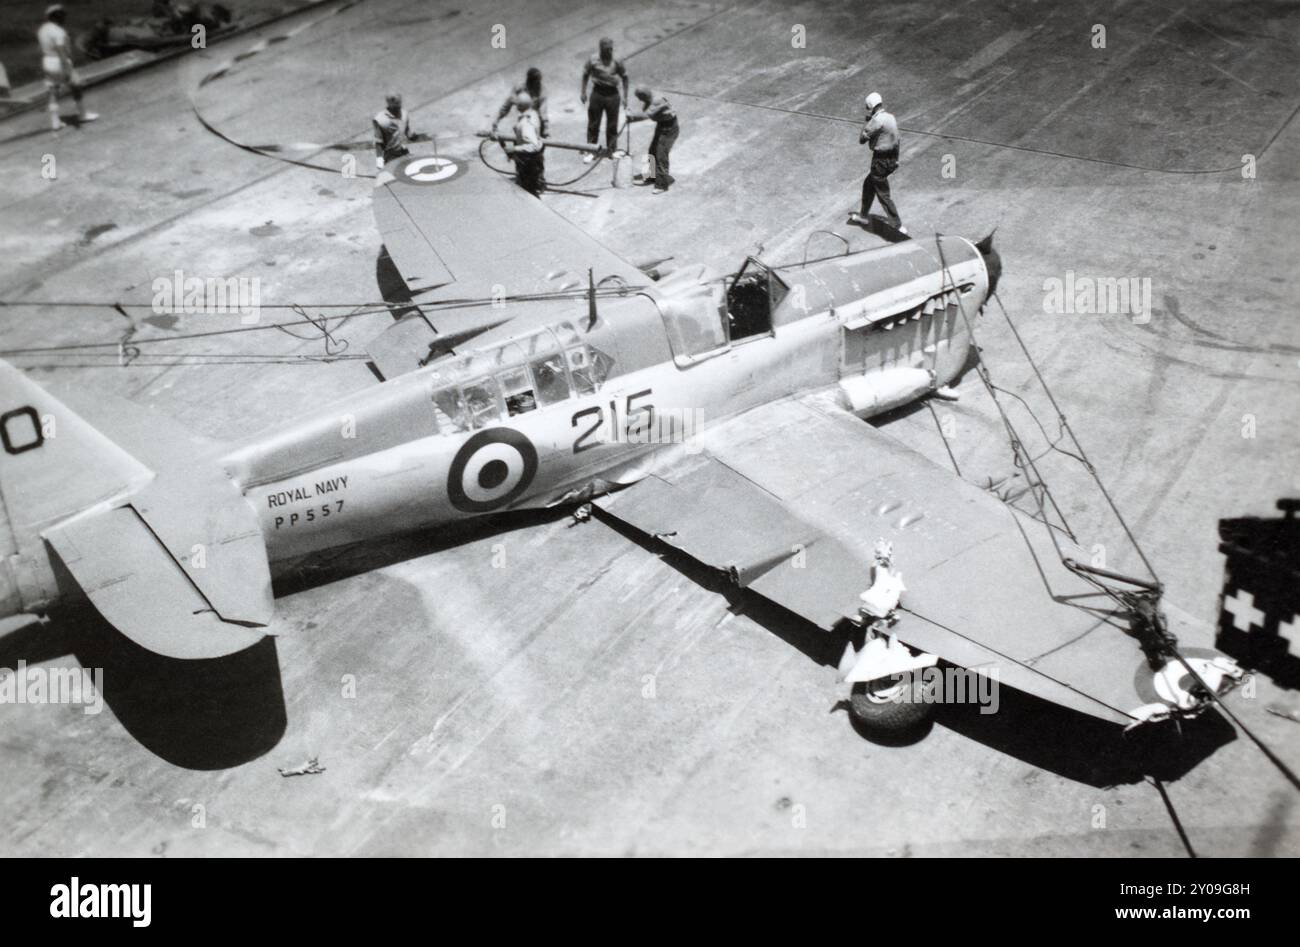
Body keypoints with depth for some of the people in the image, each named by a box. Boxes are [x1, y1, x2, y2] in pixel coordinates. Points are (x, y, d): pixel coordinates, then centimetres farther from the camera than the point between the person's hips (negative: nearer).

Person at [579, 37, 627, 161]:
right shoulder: (593, 60, -10)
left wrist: (625, 96, 1)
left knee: (612, 125, 9)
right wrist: (583, 93, 2)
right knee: (593, 124, 6)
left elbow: (624, 77, 3)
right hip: (597, 93, 0)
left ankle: (611, 150, 25)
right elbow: (585, 75, 4)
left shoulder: (616, 62, -9)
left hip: (612, 94, 1)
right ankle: (590, 151, 17)